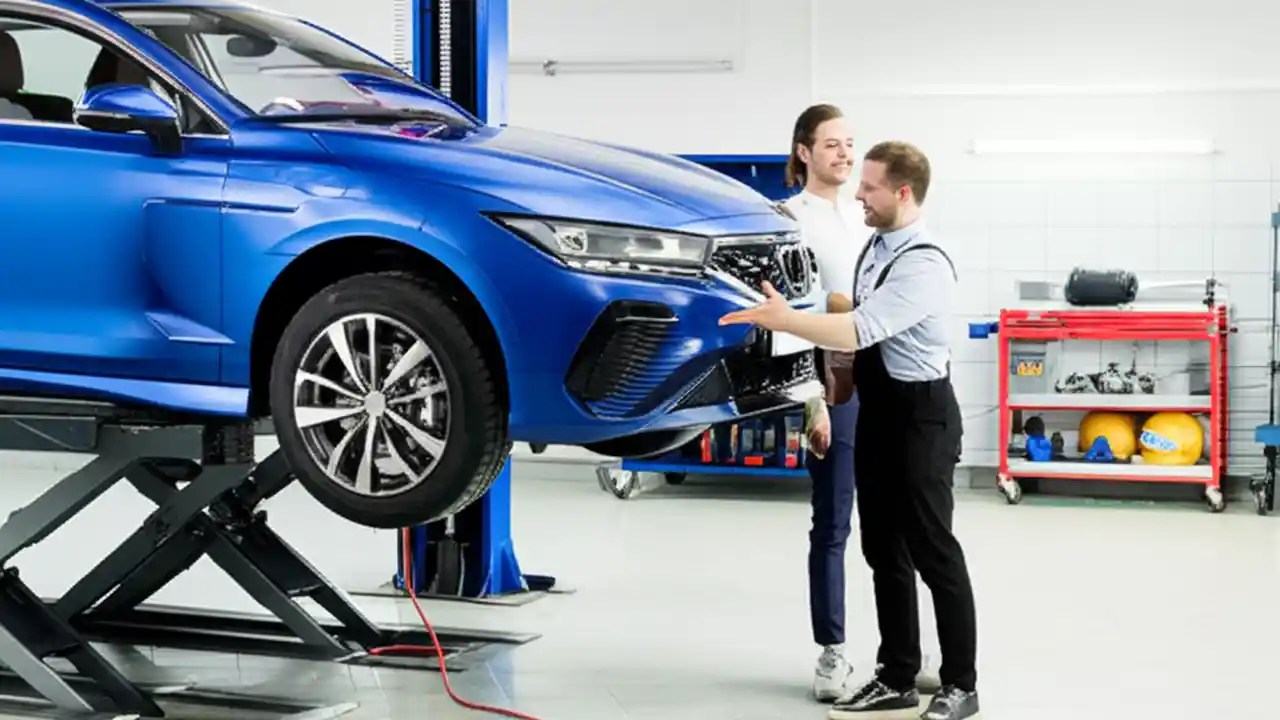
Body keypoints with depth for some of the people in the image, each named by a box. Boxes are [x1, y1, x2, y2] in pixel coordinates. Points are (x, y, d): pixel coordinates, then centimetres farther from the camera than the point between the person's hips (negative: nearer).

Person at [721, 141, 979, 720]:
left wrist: (782, 319, -25)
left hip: (919, 415, -9)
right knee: (884, 550, 12)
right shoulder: (875, 247, 8)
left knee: (932, 551, -1)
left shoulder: (924, 265, -21)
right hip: (876, 410, 9)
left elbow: (860, 330, -29)